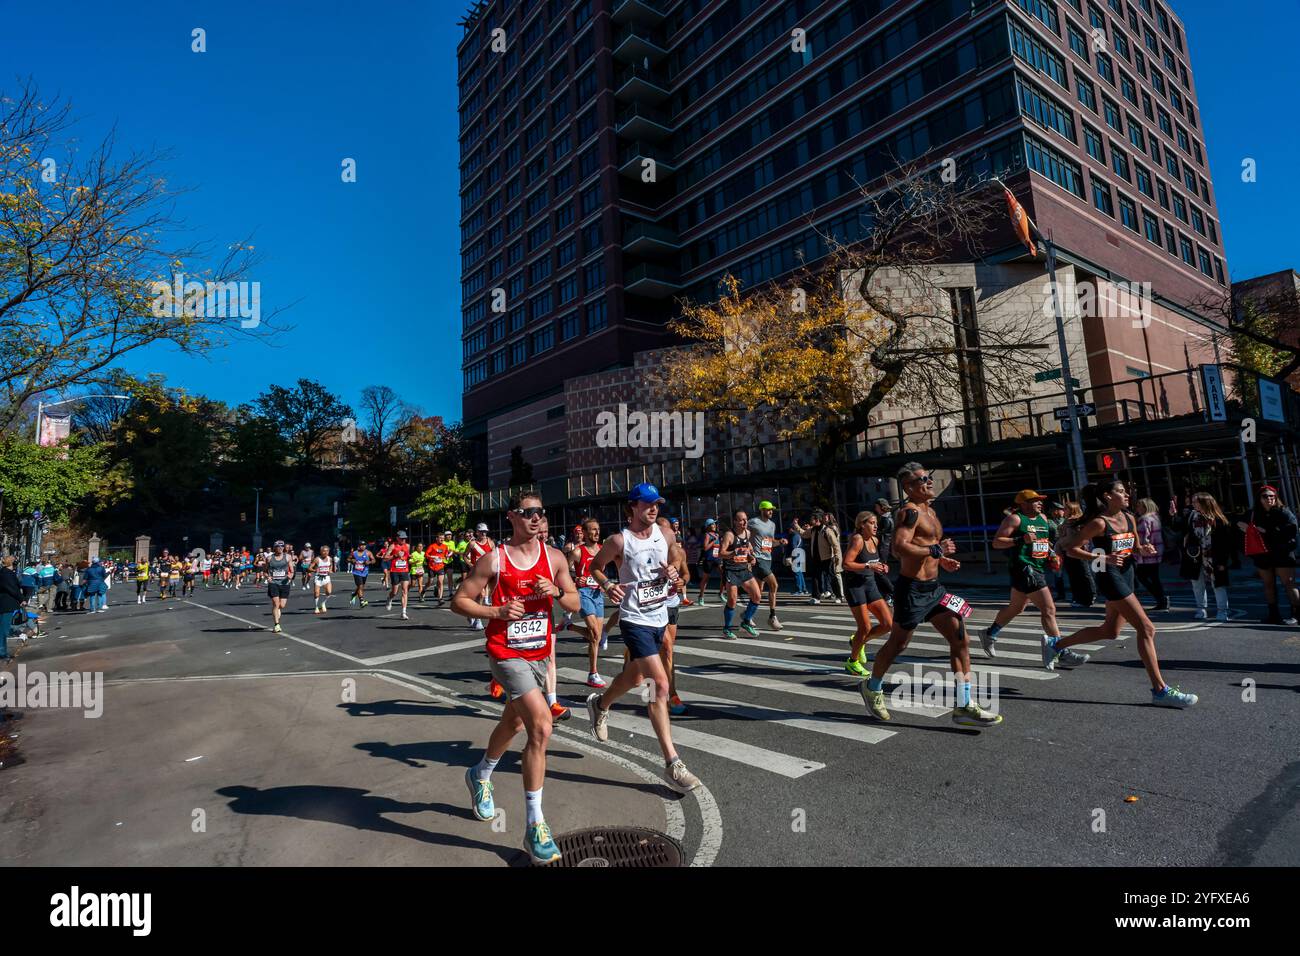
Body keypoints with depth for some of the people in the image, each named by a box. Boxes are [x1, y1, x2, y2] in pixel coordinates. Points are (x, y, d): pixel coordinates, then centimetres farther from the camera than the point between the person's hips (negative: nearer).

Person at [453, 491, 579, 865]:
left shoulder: (554, 557, 1)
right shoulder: (493, 560, -10)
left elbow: (575, 603, 6)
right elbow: (459, 601, -5)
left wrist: (556, 592, -15)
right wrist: (496, 611, -19)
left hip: (539, 655, 6)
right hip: (507, 655, -6)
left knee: (514, 724, 24)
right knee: (541, 726, -20)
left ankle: (480, 776, 54)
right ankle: (534, 826, -7)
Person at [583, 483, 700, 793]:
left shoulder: (667, 535, 0)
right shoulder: (619, 541, -12)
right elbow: (595, 565, 2)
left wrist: (673, 574, -5)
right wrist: (607, 585, -16)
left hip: (660, 618, 7)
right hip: (635, 620, -6)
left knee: (635, 677, 24)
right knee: (660, 684, -16)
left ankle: (600, 704, 55)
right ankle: (672, 764, -10)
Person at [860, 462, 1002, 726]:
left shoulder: (929, 511, 15)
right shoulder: (910, 511, -16)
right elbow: (899, 547, -29)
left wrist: (941, 560, 12)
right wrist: (935, 550, -24)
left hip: (933, 587, 9)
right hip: (912, 589, -9)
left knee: (960, 639, 2)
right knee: (897, 643, 5)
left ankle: (964, 707, 9)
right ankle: (872, 688, 28)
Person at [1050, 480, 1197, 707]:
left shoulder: (1129, 518, 8)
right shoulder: (1099, 523, -15)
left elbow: (1135, 547, 21)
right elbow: (1070, 547, -16)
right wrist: (1102, 558, -22)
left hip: (1126, 575, 9)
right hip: (1110, 576, -9)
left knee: (1110, 631, 18)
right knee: (1146, 629, -10)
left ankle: (1055, 645, 30)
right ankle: (1160, 690, -4)